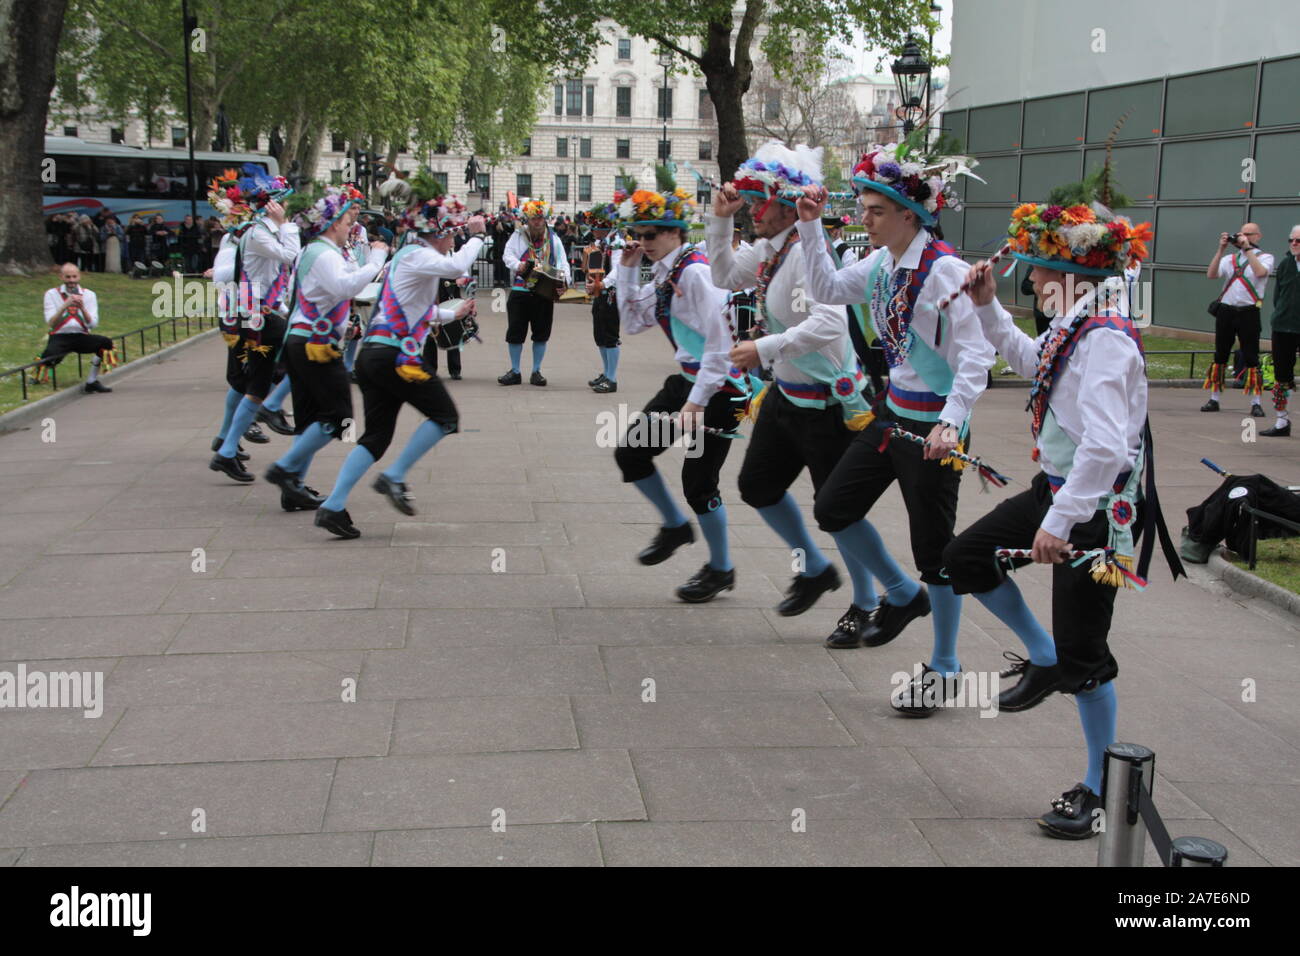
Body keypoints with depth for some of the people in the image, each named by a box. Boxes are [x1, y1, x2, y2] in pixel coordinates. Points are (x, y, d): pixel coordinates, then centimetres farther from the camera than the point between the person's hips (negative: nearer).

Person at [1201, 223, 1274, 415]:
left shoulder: (1264, 257, 5)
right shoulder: (1230, 259, 14)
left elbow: (1260, 272, -17)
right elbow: (1211, 275, -2)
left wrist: (1247, 248, -14)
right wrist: (1221, 249, -6)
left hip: (1248, 312, -4)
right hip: (1226, 310, 4)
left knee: (1251, 358, -4)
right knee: (1220, 356, 8)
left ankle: (1256, 403, -1)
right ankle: (1214, 400, 15)